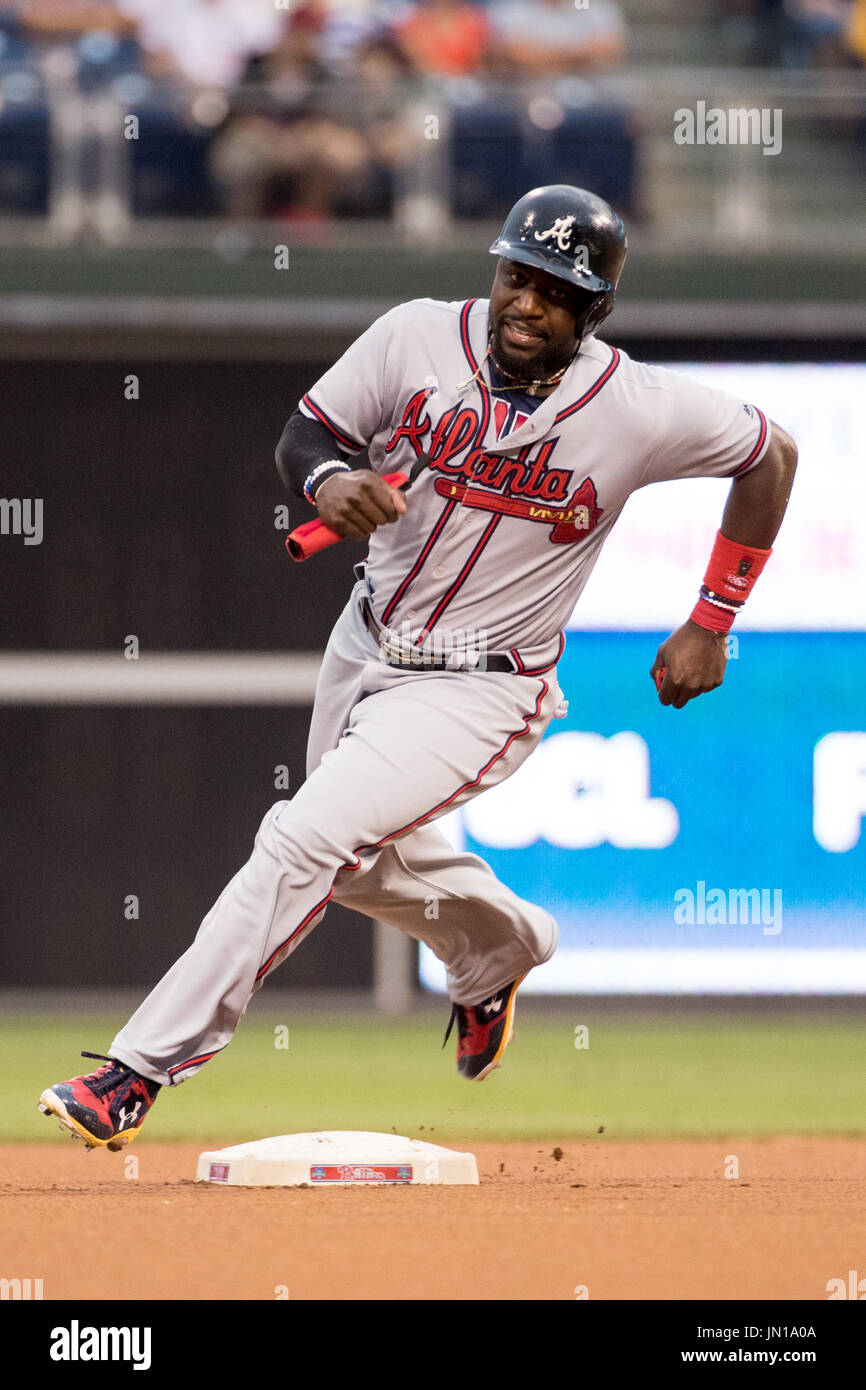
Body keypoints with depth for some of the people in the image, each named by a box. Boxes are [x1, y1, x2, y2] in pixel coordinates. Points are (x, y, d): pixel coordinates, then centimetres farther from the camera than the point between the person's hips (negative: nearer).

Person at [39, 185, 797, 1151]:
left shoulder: (641, 410, -19)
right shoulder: (418, 339, -12)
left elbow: (772, 455, -3)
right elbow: (305, 433, -3)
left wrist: (709, 625, -1)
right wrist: (329, 479, -28)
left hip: (479, 694, -6)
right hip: (368, 644, 6)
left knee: (307, 841, -20)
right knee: (371, 869, 25)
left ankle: (142, 1070, -16)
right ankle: (501, 946, 58)